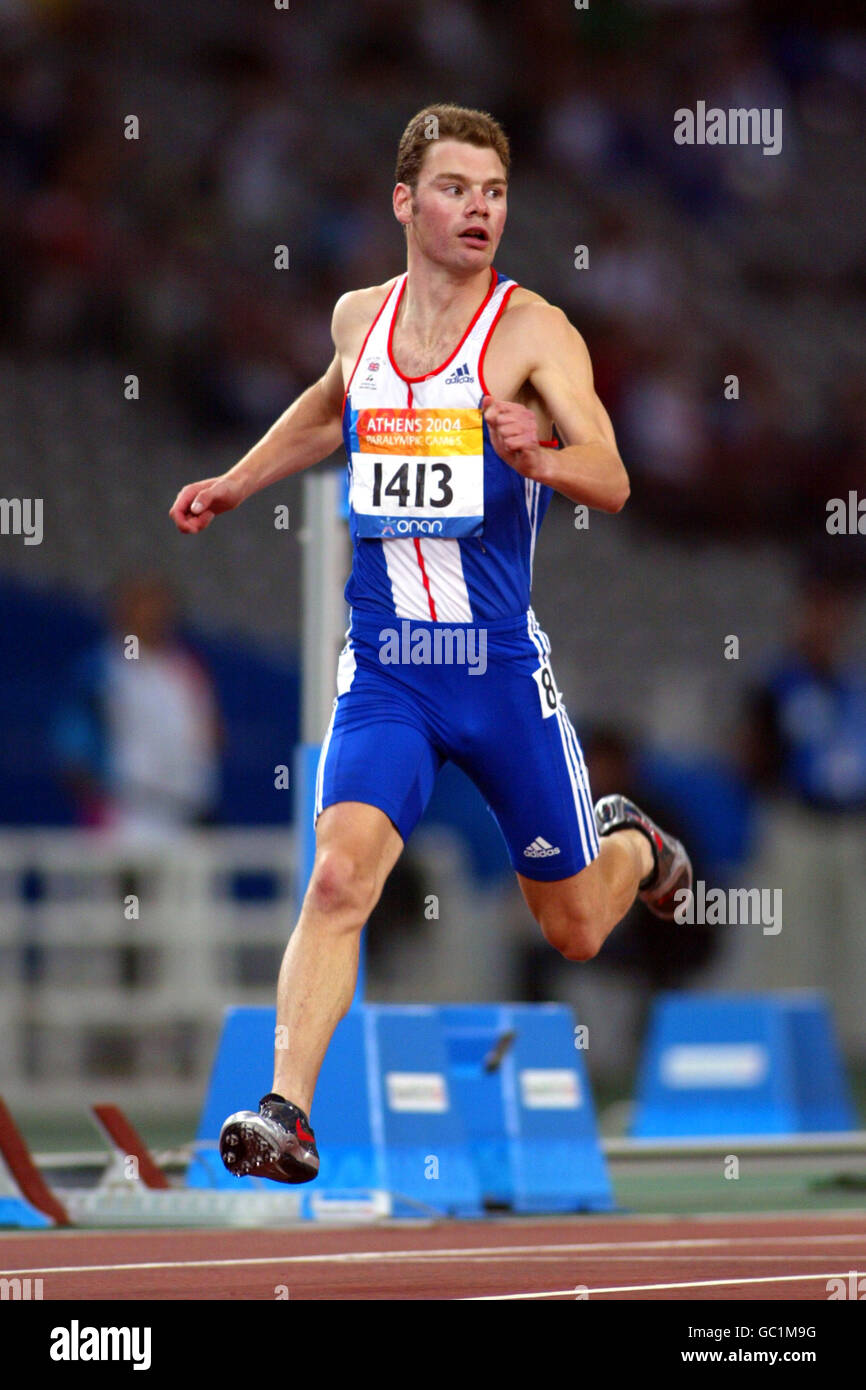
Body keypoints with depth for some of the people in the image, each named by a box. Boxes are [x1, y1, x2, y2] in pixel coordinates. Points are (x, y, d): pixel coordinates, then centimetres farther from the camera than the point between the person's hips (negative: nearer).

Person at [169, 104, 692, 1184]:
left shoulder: (533, 331, -9)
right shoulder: (357, 318, 5)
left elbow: (612, 485, -21)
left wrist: (540, 455, -40)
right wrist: (237, 484, 28)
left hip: (502, 669, -2)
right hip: (382, 676, 2)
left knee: (575, 931, 14)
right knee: (339, 874, -23)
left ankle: (632, 847, 48)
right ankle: (286, 1109, -25)